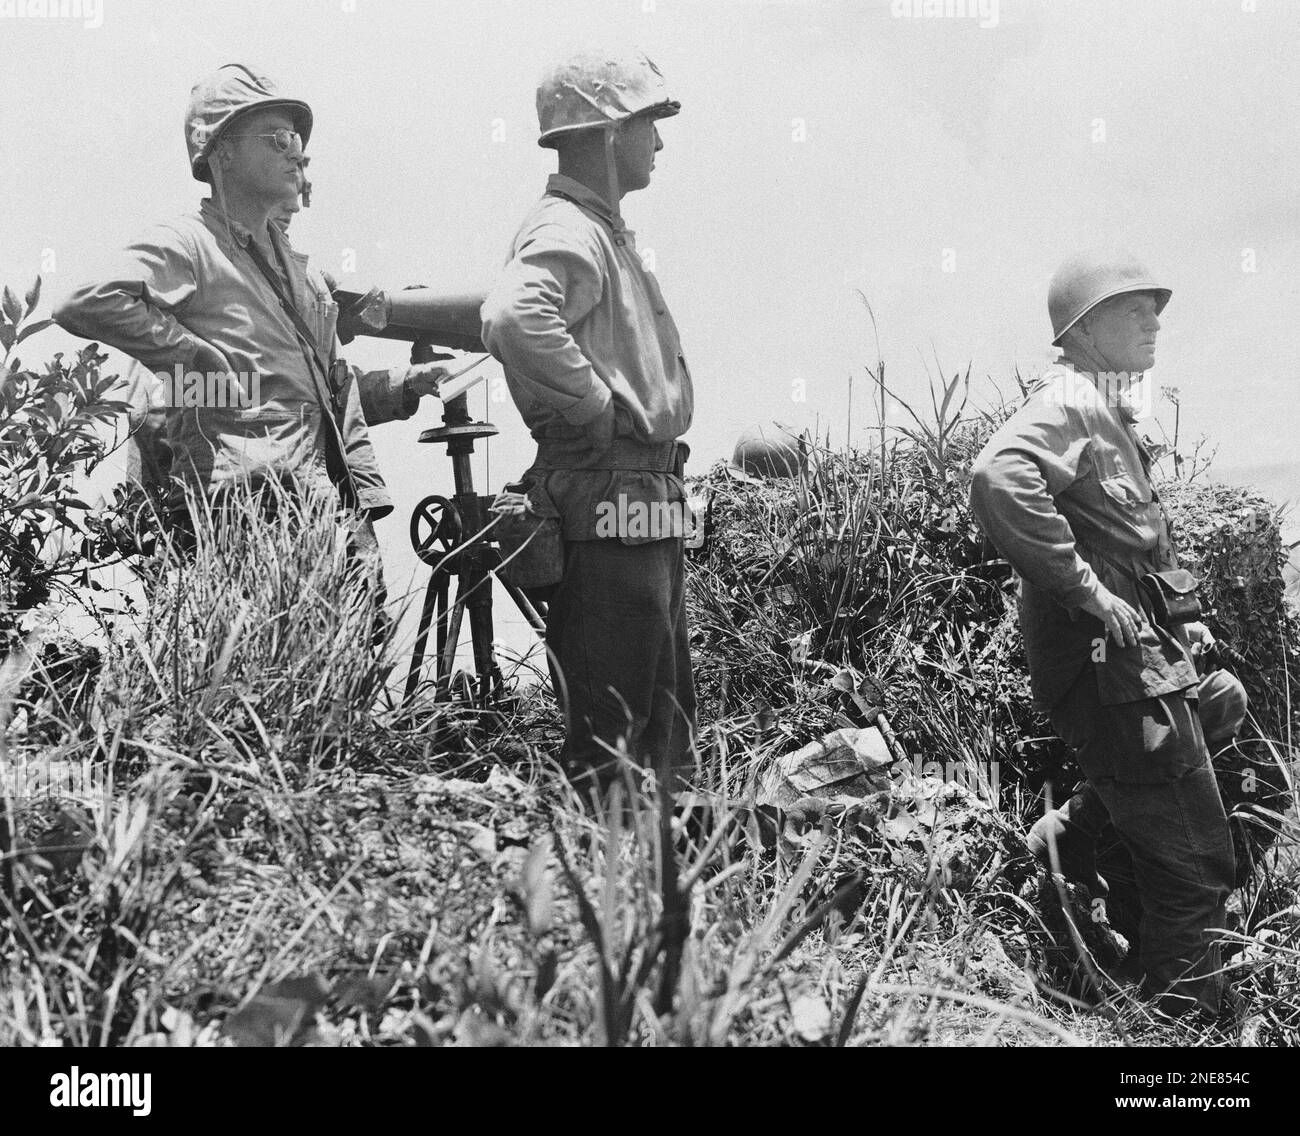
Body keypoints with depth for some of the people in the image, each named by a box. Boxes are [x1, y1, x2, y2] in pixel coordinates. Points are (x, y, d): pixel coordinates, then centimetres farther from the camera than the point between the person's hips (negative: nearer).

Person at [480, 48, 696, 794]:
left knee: (668, 725, 17)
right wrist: (599, 408, -24)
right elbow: (514, 318, -35)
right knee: (614, 741, -6)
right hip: (611, 507, -11)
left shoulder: (605, 231, 18)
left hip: (647, 505, 11)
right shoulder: (567, 232, -14)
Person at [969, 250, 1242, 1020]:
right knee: (1195, 868, -5)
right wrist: (1087, 590, -29)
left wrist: (1175, 619, 17)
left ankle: (1071, 836, 27)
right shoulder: (1068, 403, -14)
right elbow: (999, 477, -35)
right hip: (1110, 666, -10)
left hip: (1143, 657, 10)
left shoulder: (1109, 412, 18)